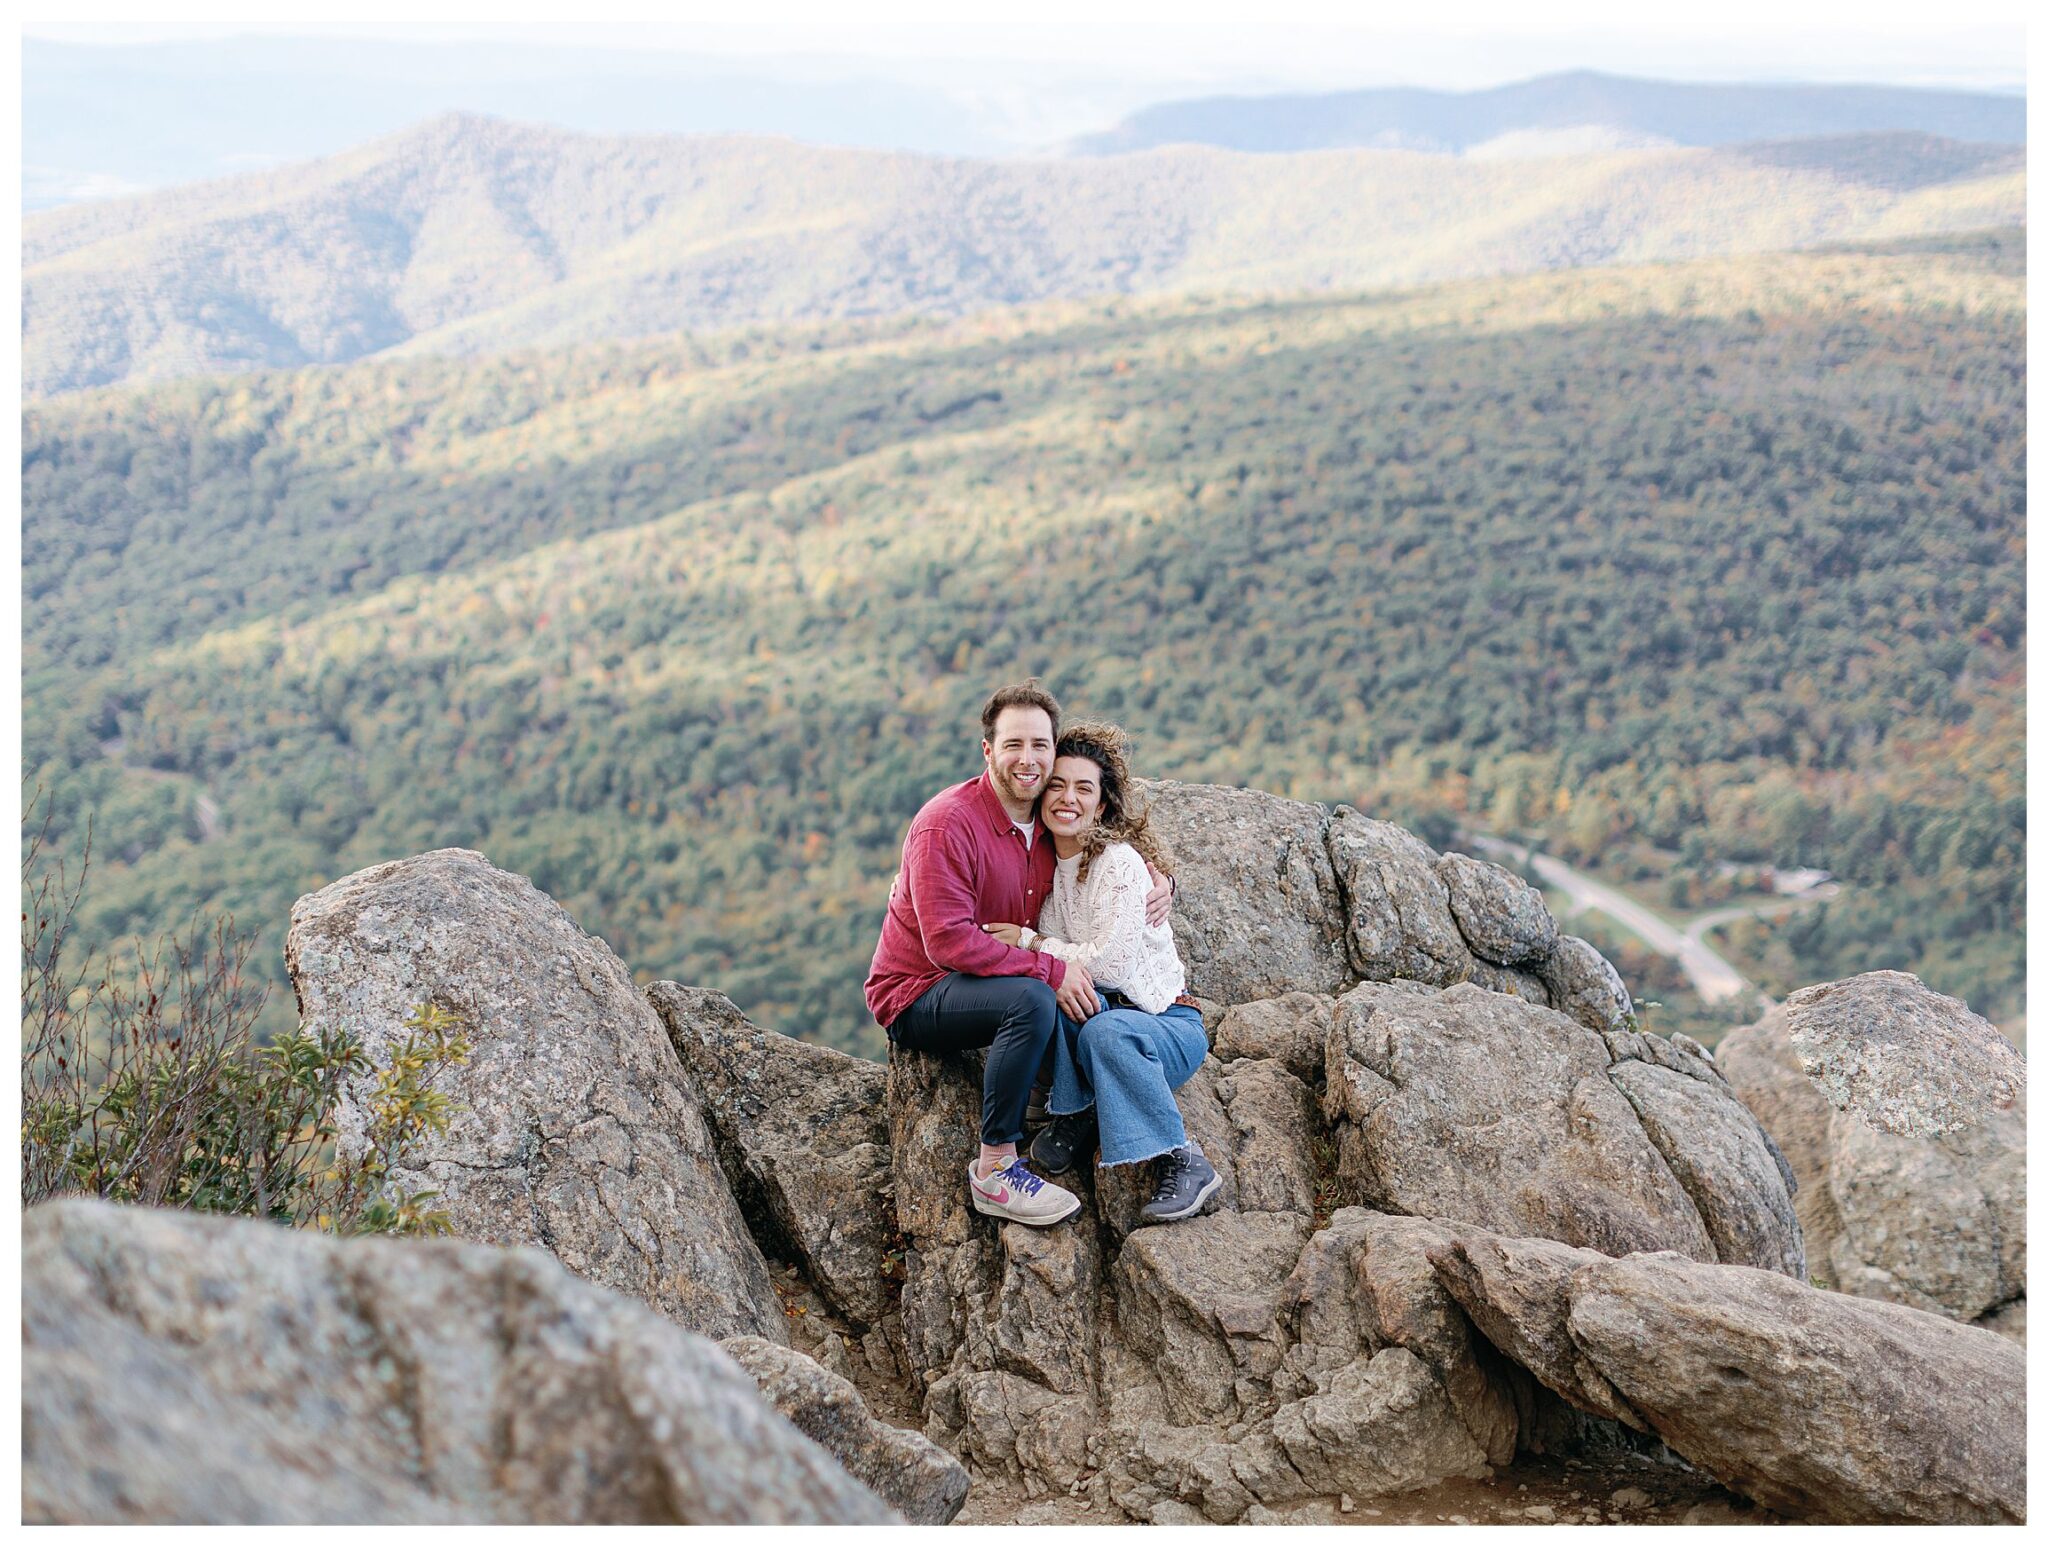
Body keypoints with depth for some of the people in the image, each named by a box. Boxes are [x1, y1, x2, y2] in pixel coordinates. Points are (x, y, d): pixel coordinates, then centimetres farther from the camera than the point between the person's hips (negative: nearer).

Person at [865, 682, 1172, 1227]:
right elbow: (949, 941, -27)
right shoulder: (946, 823, -21)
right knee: (1032, 1000, -32)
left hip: (995, 983, 8)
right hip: (915, 995, -8)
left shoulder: (1049, 823, 3)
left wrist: (1156, 882, -3)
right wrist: (1049, 970, -29)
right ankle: (994, 1170, -25)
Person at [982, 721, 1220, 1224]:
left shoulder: (1119, 862, -16)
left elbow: (1110, 962, -21)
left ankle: (1186, 1163, -24)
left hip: (1168, 1025, -5)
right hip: (1097, 1009, 5)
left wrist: (1029, 941, -13)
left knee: (1106, 1030, -38)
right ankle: (1077, 1112, -12)